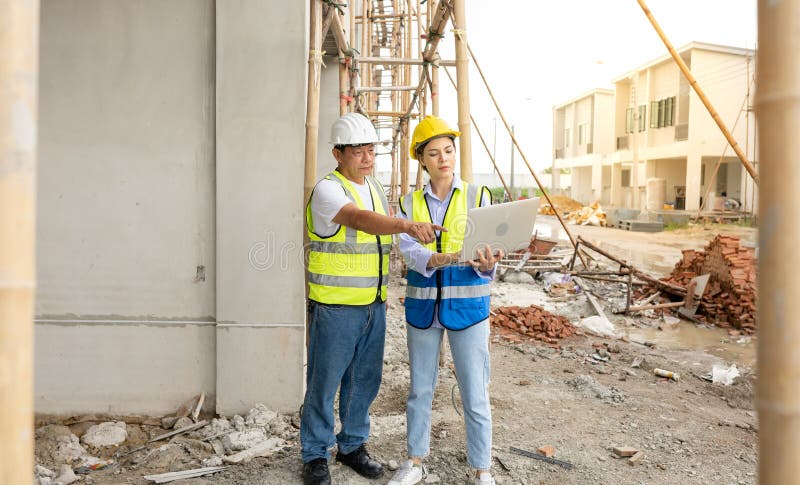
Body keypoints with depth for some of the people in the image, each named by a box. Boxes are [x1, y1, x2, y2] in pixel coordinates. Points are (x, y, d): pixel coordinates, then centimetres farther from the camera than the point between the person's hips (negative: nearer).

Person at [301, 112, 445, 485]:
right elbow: (360, 219, -33)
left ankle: (352, 445, 32)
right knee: (324, 382, 5)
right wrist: (408, 225, -48)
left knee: (365, 380, 15)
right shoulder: (327, 189, -13)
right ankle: (316, 454, 22)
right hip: (335, 307, -7)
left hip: (373, 305, 7)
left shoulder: (375, 188, 13)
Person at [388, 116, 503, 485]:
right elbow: (409, 251, -10)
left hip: (467, 305, -2)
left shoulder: (477, 197, 0)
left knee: (475, 394, 3)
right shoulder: (411, 203, 4)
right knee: (420, 389, 13)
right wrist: (445, 259, -30)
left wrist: (486, 266, -30)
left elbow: (487, 250, -6)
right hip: (423, 305, 2)